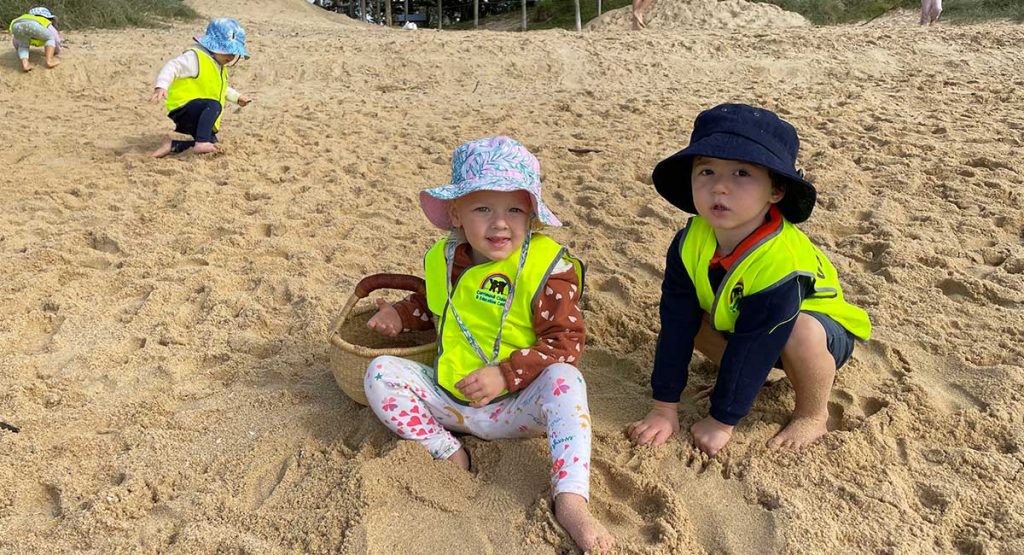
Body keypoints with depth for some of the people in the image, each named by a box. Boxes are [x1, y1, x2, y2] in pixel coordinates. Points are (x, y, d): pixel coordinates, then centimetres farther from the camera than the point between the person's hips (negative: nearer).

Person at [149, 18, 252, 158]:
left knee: (211, 142, -6)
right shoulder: (195, 57, -11)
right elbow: (172, 67, -23)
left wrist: (237, 97, 27)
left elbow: (222, 89, 38)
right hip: (182, 108, -9)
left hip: (196, 117, 9)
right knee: (214, 106, -34)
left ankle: (173, 145, -1)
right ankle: (201, 142, -41)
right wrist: (161, 86, -38)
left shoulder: (220, 67, 19)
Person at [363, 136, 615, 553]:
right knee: (380, 372, -10)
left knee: (563, 379, -34)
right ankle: (447, 452, -15)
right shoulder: (443, 258, 1)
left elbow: (566, 340, -19)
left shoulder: (547, 268, -16)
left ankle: (571, 501, -36)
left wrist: (506, 374, -28)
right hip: (447, 398, 5)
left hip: (515, 406, -4)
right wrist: (401, 314, 7)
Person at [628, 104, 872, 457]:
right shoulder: (690, 243, -22)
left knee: (801, 330, -37)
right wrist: (664, 409, -15)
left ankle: (813, 414, -8)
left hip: (820, 333, -5)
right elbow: (676, 327, -19)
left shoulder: (779, 264, -40)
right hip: (739, 323, 6)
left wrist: (721, 421, -22)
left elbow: (751, 348, -32)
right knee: (692, 319, -15)